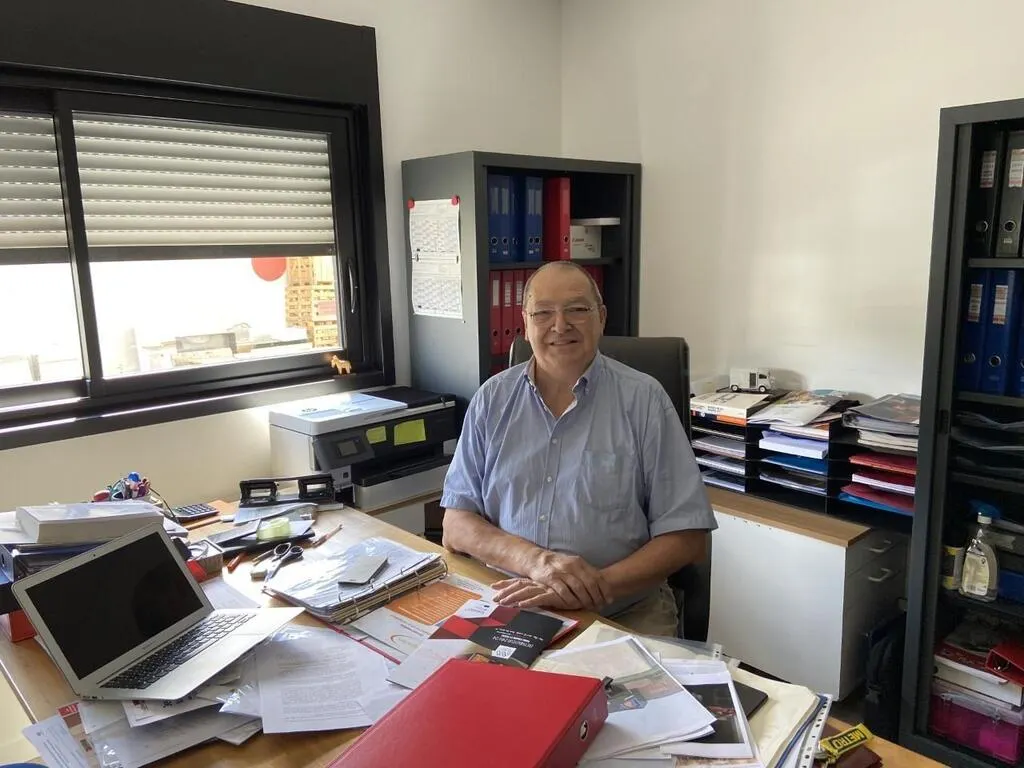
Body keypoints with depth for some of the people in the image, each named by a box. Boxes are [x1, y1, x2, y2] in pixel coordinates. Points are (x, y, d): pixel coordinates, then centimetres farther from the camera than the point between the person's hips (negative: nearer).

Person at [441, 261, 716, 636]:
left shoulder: (643, 399, -2)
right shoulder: (492, 399, 5)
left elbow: (687, 538, -3)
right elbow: (456, 526, 3)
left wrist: (597, 586, -17)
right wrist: (534, 560, -15)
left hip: (624, 615, -1)